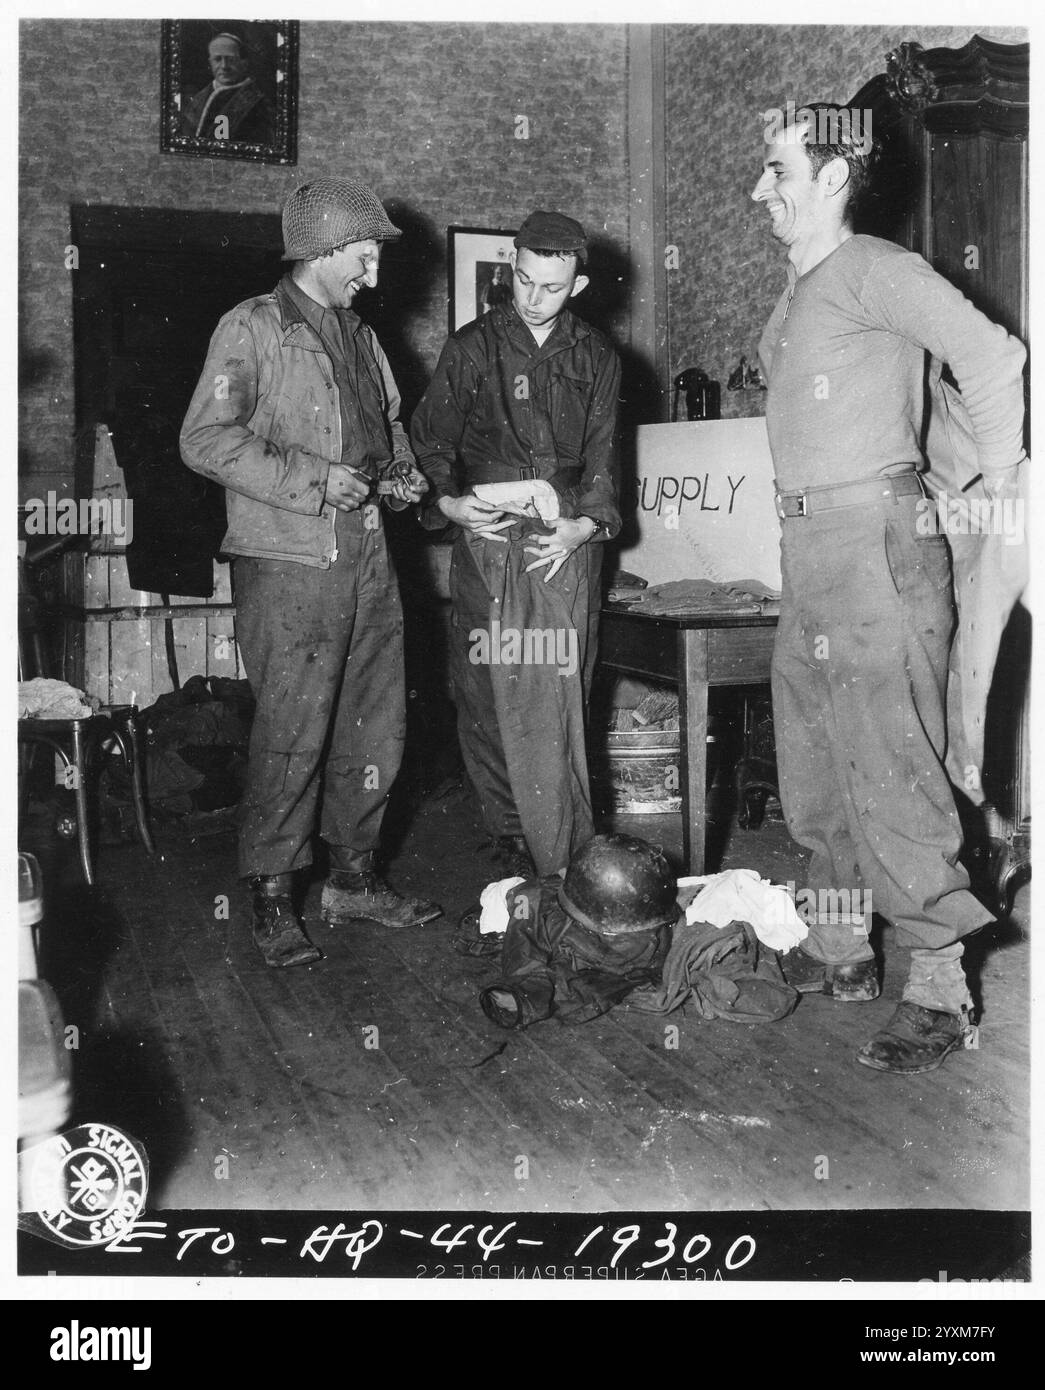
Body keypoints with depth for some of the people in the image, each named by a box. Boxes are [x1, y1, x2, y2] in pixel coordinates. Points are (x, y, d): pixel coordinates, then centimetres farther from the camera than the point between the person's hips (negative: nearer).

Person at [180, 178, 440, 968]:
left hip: (367, 559, 8)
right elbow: (205, 440, -14)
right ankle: (273, 901, 11)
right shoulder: (253, 328, -4)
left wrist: (401, 473, 8)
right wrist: (313, 480, -18)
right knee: (292, 736, -4)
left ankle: (354, 877, 27)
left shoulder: (359, 336, 18)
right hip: (290, 566, -7)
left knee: (376, 726, 11)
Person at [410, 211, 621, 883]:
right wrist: (447, 499, -11)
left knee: (558, 697, -6)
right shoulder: (473, 347, 10)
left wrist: (586, 524, -5)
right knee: (488, 695, -3)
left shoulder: (596, 357, 15)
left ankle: (562, 854, 0)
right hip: (487, 540, 0)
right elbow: (430, 439, 9)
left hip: (566, 545, 1)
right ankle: (509, 834, 8)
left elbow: (602, 455, 13)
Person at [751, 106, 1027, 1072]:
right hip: (811, 549, 10)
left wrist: (1000, 477, -12)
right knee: (816, 764, 14)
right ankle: (839, 953, 27)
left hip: (874, 538, -10)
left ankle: (940, 992, 1)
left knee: (891, 770, -8)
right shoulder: (800, 290, 18)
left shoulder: (872, 269, -10)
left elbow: (992, 352, -20)